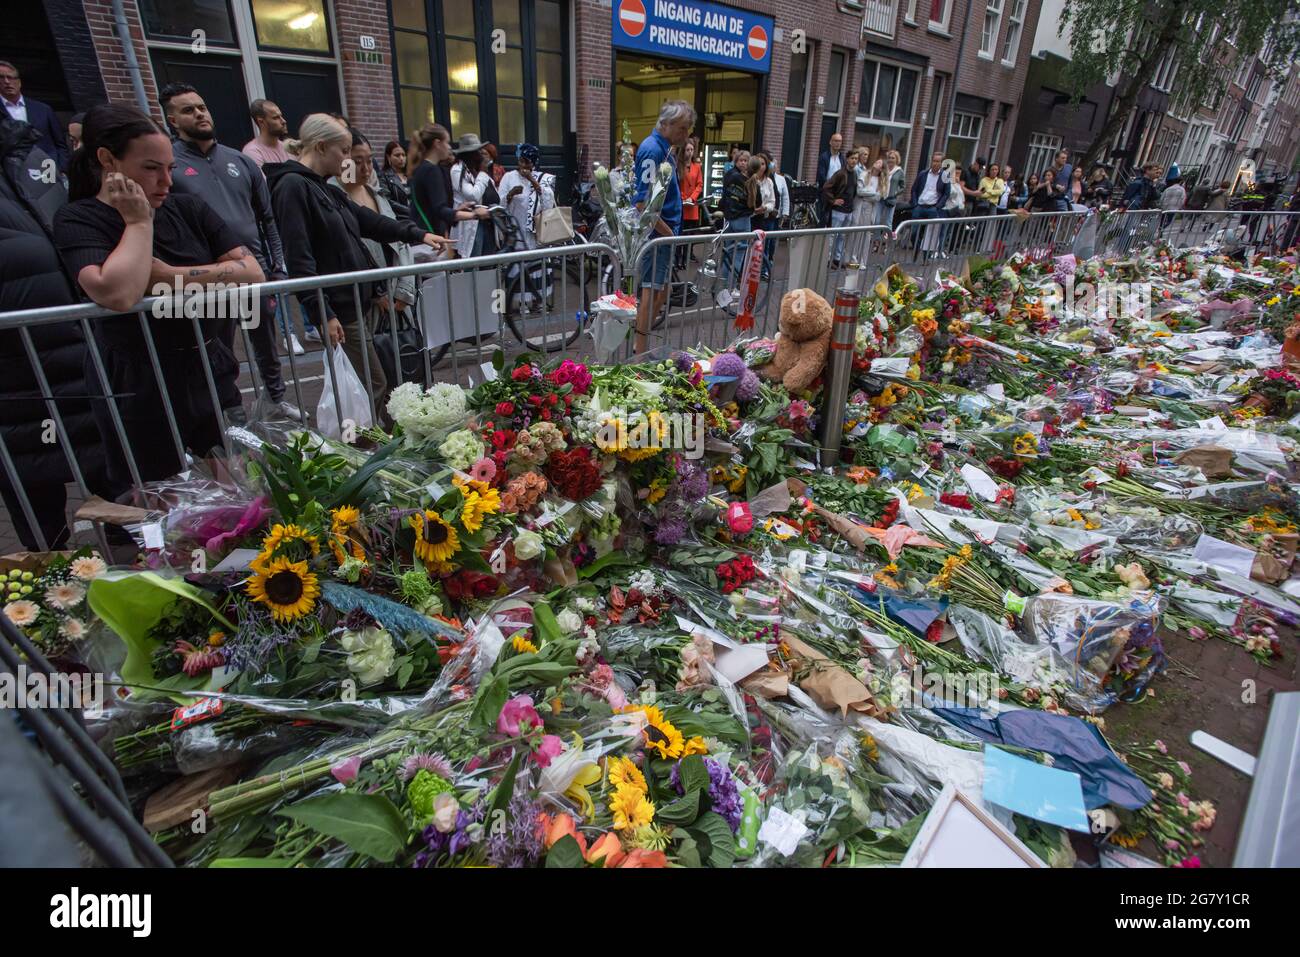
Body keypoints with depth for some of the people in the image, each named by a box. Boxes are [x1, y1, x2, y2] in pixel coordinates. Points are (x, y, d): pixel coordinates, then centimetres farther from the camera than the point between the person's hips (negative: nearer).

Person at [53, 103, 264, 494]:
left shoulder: (187, 208, 6)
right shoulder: (78, 220, -6)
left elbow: (253, 272, -5)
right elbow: (117, 294, -25)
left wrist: (173, 277, -14)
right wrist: (138, 222, -12)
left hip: (213, 377, 4)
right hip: (141, 393, -4)